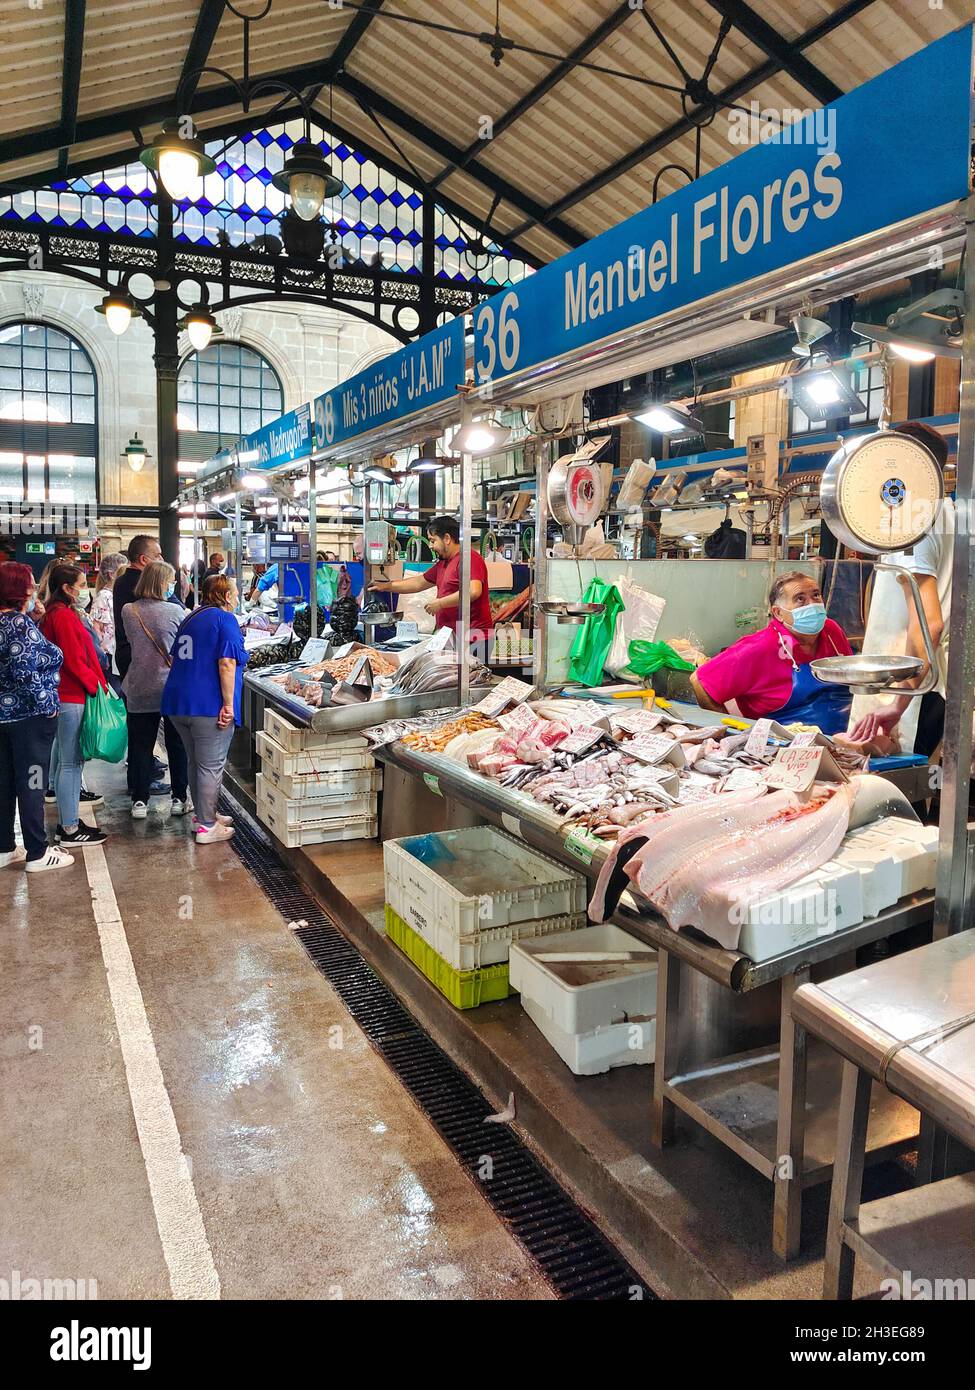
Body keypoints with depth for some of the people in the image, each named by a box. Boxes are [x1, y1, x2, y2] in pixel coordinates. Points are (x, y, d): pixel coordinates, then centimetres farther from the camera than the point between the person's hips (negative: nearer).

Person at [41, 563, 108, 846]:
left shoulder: (57, 613, 15)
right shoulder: (64, 615, -15)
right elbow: (74, 661, -18)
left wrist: (98, 683, 11)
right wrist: (97, 687, -9)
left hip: (69, 696, 10)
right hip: (72, 697, -10)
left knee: (69, 761, 14)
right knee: (70, 763, -4)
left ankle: (67, 822, 22)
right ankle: (69, 830, 3)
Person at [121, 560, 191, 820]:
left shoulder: (128, 611, -3)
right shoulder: (175, 611, -12)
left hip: (139, 689, 2)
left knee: (140, 745, 10)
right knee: (177, 745, 11)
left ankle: (140, 801, 13)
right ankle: (179, 798, 17)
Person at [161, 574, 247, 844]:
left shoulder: (189, 619, 17)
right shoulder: (225, 619, -8)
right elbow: (226, 663, -17)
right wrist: (228, 704, -17)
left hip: (178, 702, 8)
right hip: (208, 705, -8)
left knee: (195, 763, 19)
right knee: (211, 766, 1)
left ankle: (203, 814, 30)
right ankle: (207, 826, 6)